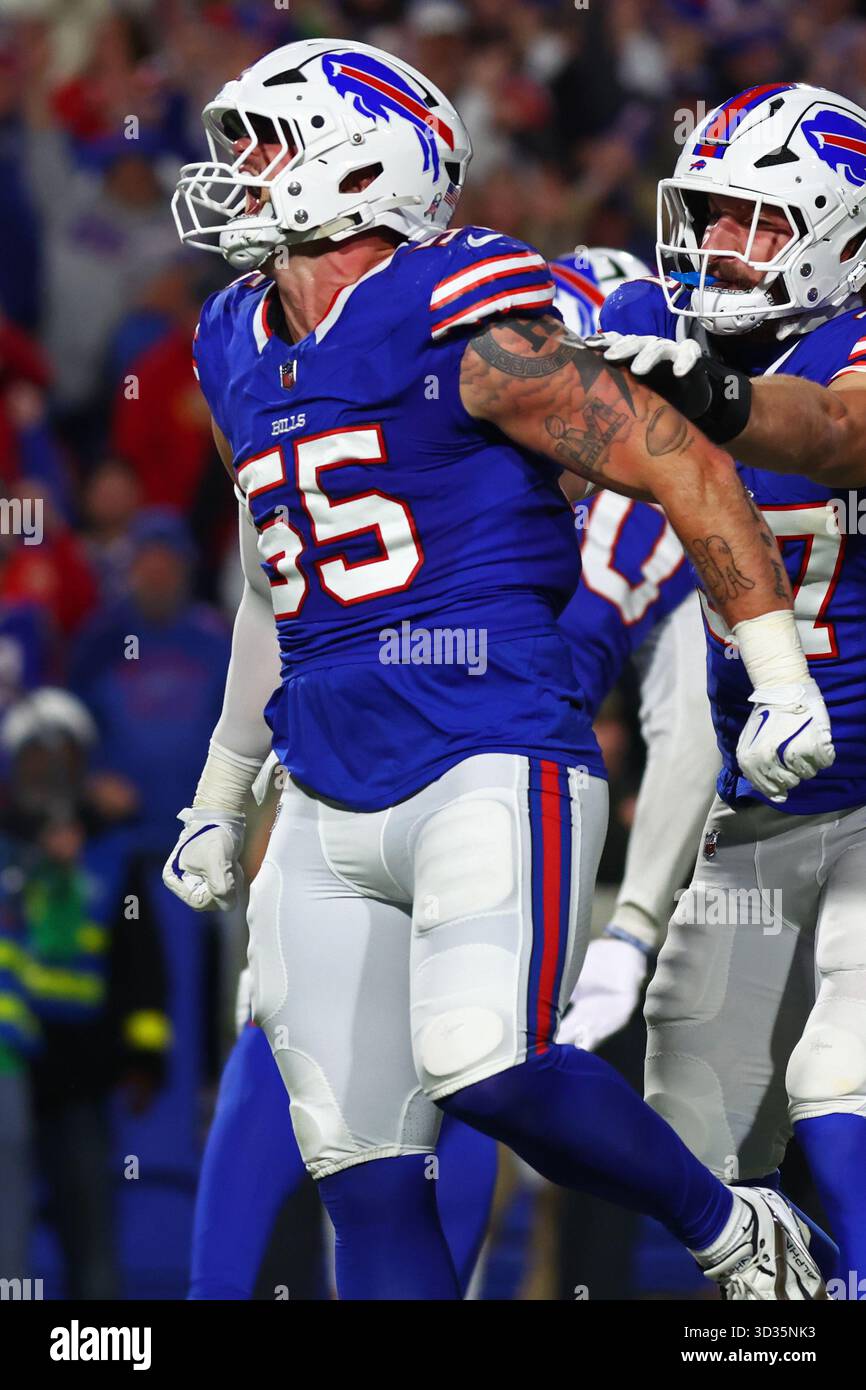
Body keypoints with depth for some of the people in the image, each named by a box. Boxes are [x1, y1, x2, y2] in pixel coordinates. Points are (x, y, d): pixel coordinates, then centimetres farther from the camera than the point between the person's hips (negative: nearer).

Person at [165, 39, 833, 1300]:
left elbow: (688, 471, -7)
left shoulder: (462, 334, -10)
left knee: (486, 1073, -25)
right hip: (331, 808, 8)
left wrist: (781, 679, -8)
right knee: (362, 1173, 2)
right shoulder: (243, 353, 15)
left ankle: (731, 1233, -1)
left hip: (494, 770, -8)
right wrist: (221, 794, 35)